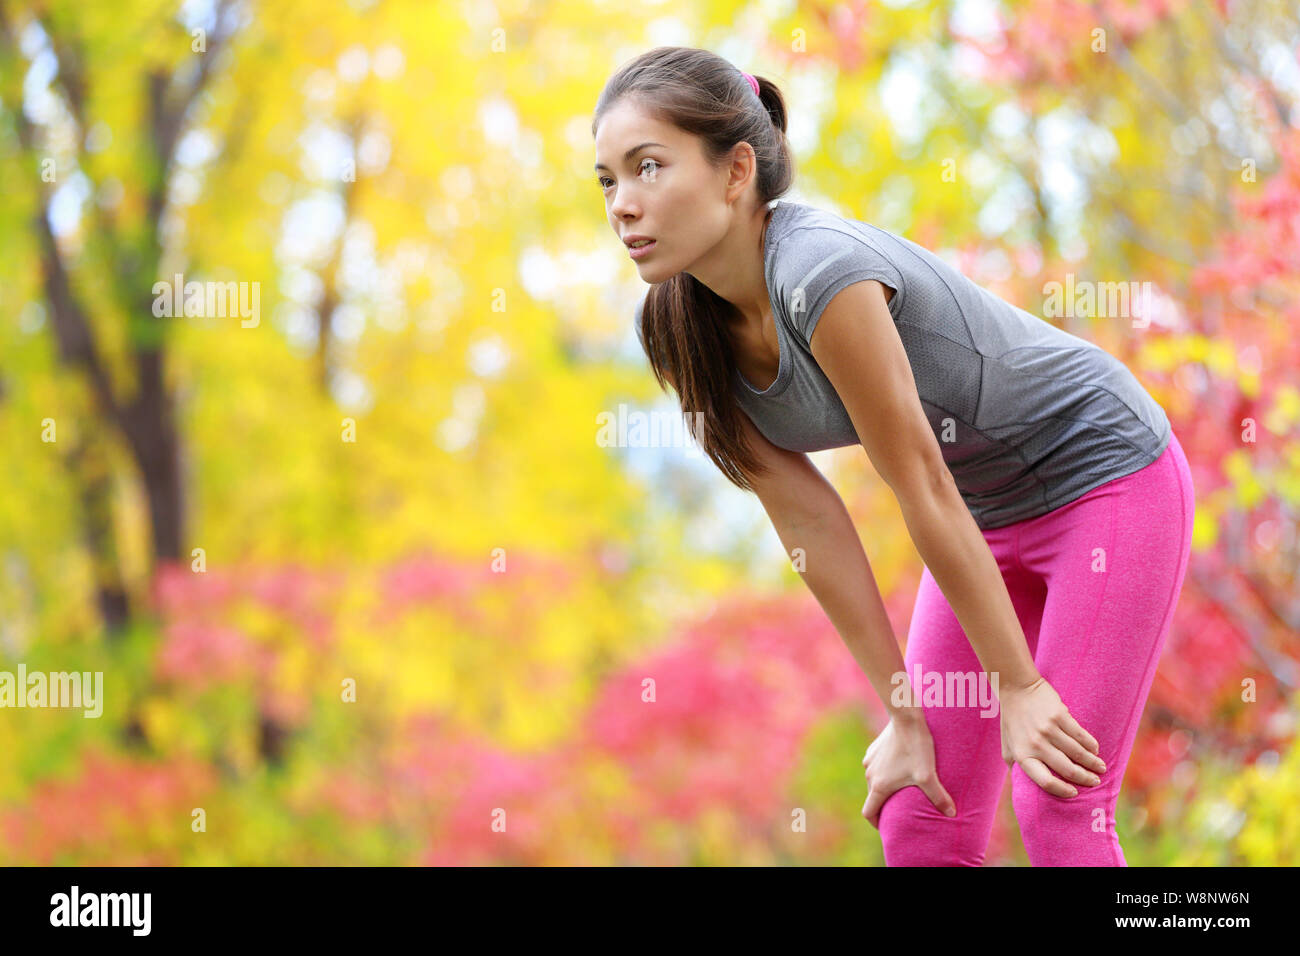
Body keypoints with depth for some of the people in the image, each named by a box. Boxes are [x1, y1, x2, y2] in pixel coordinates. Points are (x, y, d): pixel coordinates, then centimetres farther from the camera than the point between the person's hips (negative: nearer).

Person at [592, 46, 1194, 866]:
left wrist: (1019, 686, -17)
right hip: (991, 515, 7)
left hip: (1110, 480, -7)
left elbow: (925, 495, -26)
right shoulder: (685, 329, -11)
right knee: (917, 825, 2)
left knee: (1059, 813, -12)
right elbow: (809, 521, -6)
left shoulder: (823, 274, -33)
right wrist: (905, 718, -4)